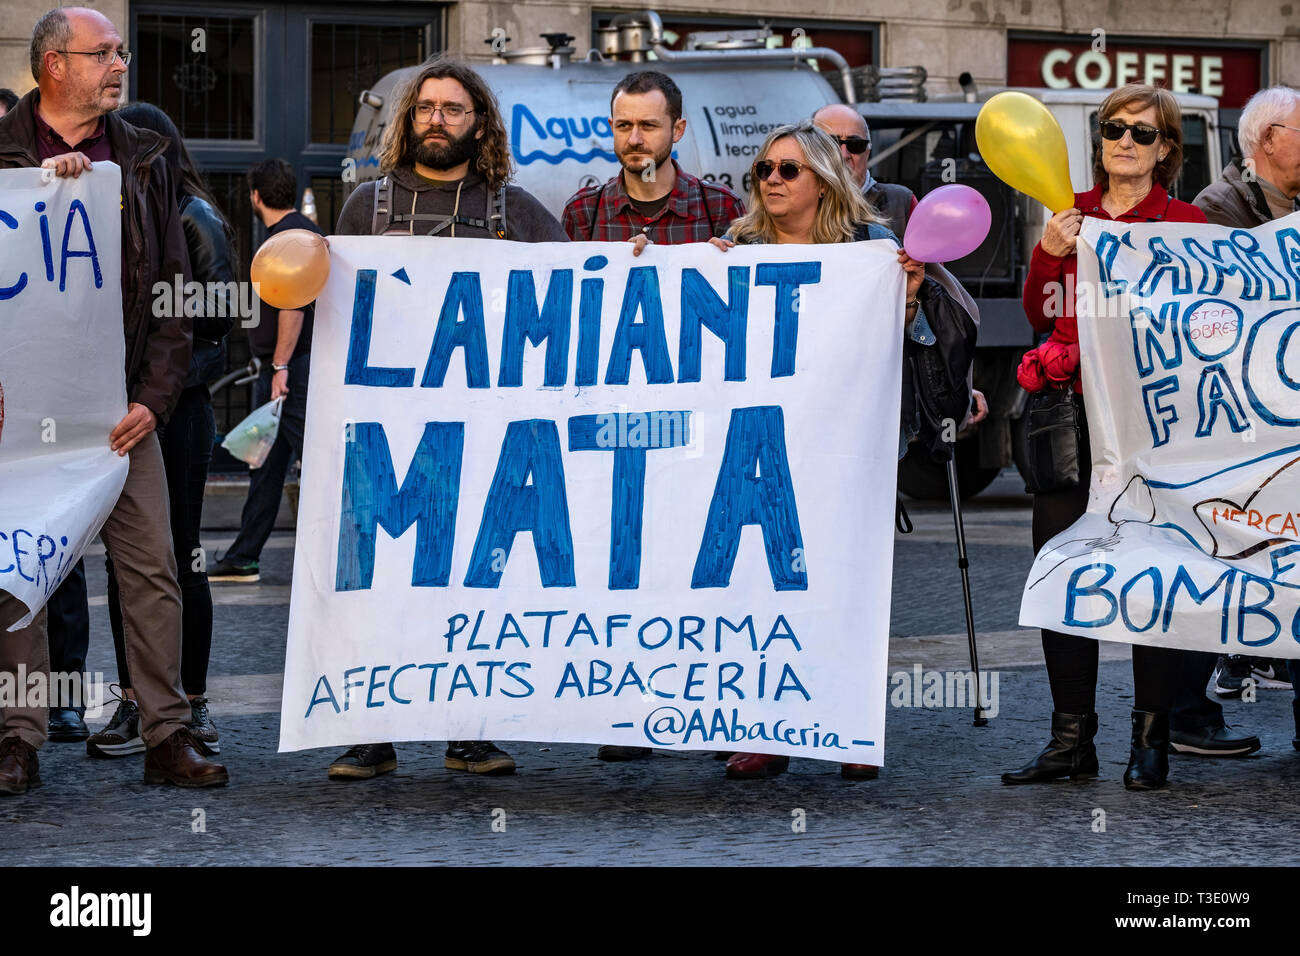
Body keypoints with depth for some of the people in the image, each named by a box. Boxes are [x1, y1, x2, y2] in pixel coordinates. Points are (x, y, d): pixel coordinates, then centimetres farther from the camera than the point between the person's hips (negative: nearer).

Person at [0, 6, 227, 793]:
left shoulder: (142, 158, 13)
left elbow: (174, 288, 11)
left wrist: (155, 396, 1)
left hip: (120, 404, 3)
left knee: (153, 566, -1)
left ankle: (168, 735, 6)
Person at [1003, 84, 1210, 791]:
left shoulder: (1185, 223, 2)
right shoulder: (1068, 214, 13)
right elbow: (1041, 318, 8)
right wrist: (1047, 253, -7)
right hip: (1071, 415, 4)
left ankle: (1151, 741, 6)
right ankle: (1071, 740, 12)